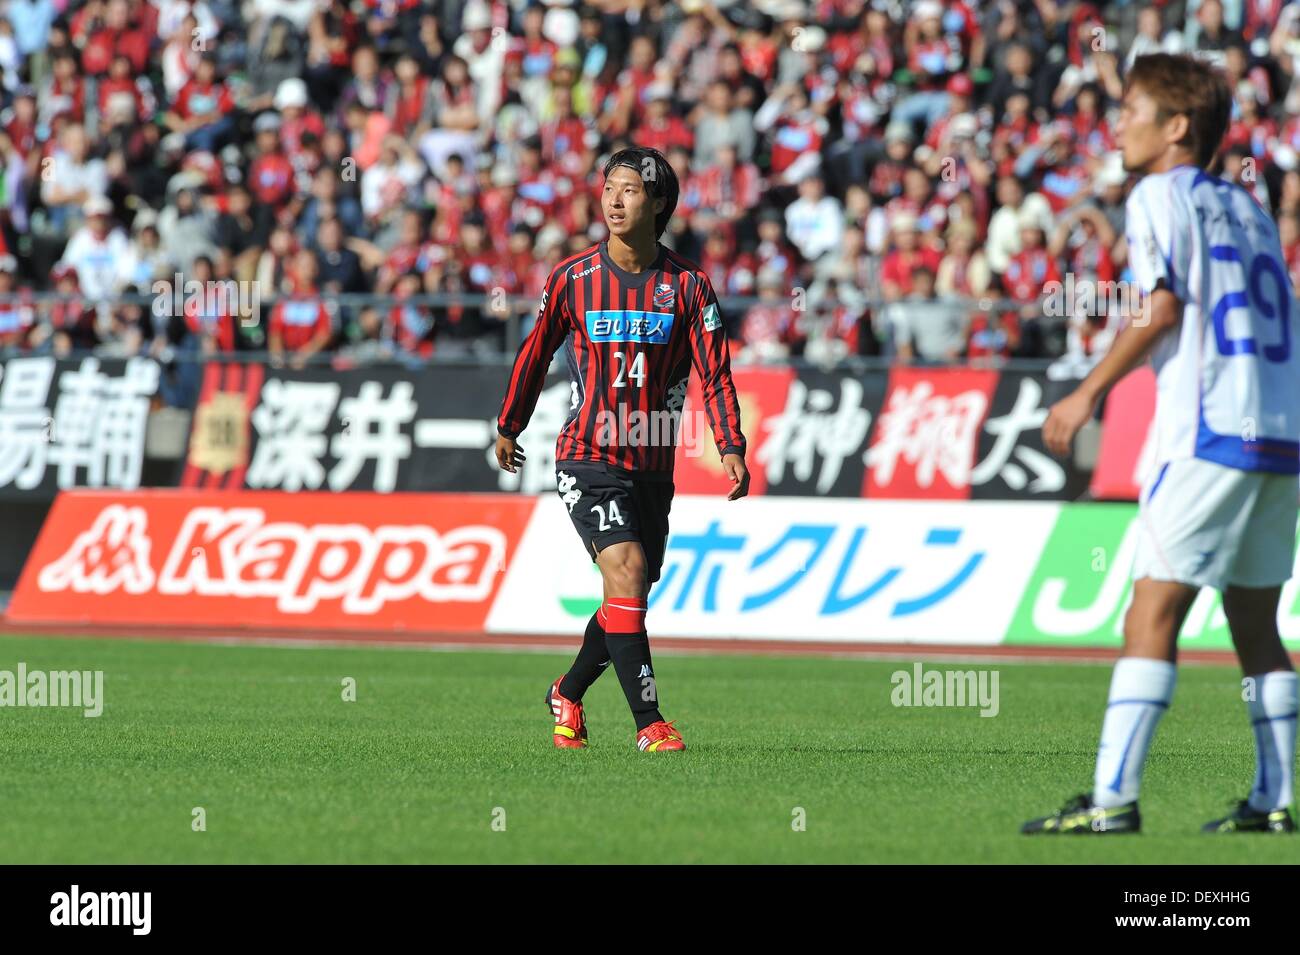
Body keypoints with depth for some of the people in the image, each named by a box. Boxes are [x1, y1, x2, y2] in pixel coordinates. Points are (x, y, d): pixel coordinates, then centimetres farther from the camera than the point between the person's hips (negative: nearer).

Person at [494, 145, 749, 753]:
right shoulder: (573, 278, -2)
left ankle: (568, 694, 37)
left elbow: (714, 373, -2)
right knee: (626, 571, -21)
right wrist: (509, 428, 20)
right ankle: (648, 723, -21)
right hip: (587, 459, -3)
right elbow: (535, 354, 12)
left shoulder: (688, 285, 0)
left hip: (653, 468, 3)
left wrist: (731, 449, -15)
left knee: (629, 598, 11)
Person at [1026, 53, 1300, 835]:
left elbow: (1163, 306, -12)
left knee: (1153, 612, -10)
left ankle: (1114, 797, -17)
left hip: (1212, 433, -8)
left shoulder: (1160, 196, 0)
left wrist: (1090, 392, -7)